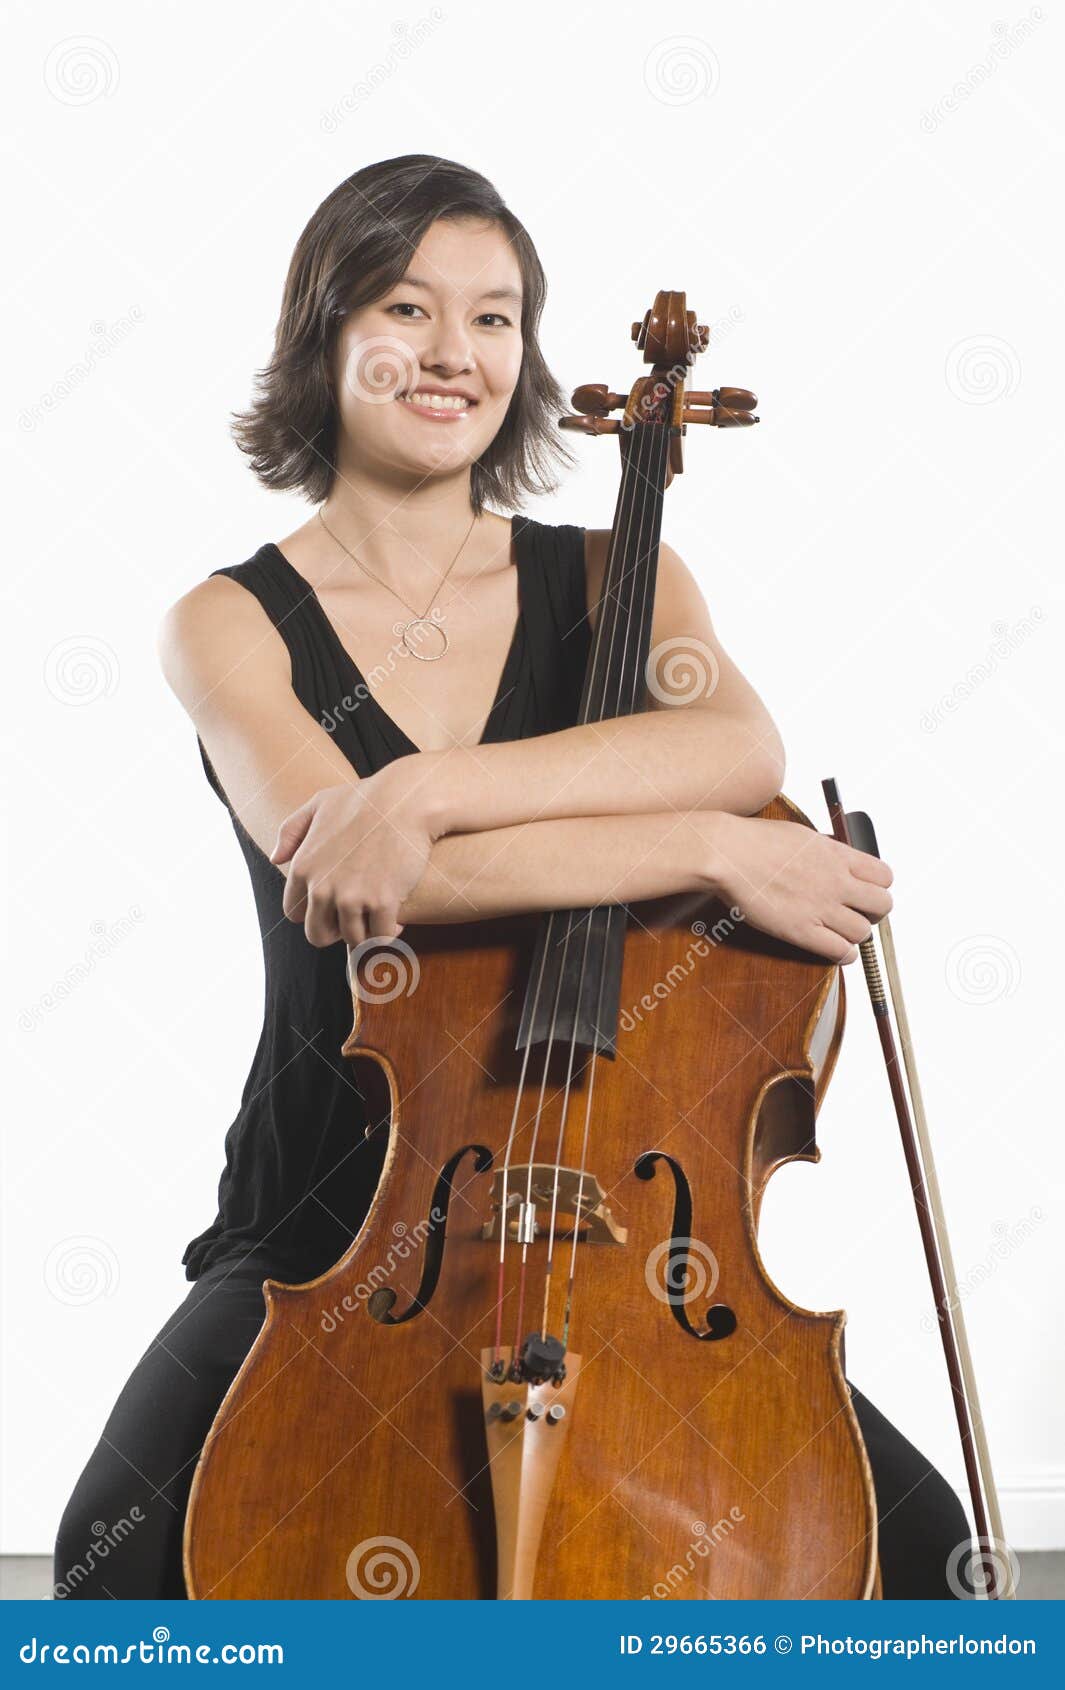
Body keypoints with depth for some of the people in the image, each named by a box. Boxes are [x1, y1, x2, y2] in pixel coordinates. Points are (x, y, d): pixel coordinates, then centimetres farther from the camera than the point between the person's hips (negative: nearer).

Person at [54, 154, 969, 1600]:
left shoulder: (610, 577, 8)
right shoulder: (233, 624, 1)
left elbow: (740, 747, -16)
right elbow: (334, 856, -21)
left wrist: (428, 786, -28)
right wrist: (712, 850, -24)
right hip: (331, 1222, -1)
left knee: (914, 1542, -19)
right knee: (126, 1544, -26)